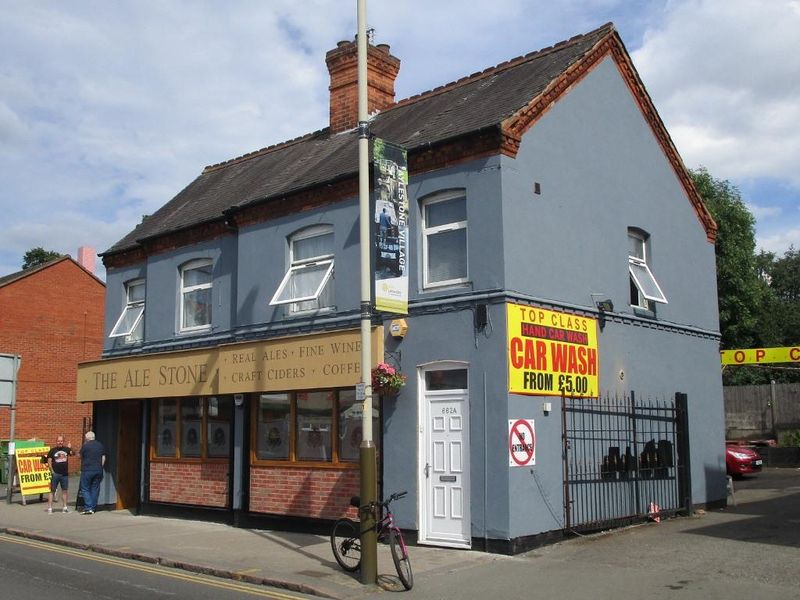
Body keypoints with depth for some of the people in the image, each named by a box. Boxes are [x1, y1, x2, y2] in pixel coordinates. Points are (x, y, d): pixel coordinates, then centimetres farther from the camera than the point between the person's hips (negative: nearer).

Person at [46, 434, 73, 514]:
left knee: (64, 490, 9)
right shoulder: (52, 450, 0)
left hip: (65, 474, 3)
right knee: (52, 491, -1)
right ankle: (49, 508, 0)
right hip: (55, 474, -3)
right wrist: (52, 471, -10)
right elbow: (49, 461, -2)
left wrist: (70, 448, -7)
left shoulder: (66, 449, 8)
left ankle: (64, 507, 16)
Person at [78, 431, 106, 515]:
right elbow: (103, 458, 9)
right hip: (98, 470, 4)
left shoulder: (85, 445, -7)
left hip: (87, 470, -4)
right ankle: (93, 508, 12)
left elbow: (81, 457, 5)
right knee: (95, 489, 10)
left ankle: (88, 508, -8)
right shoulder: (100, 445, 7)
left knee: (85, 489, 2)